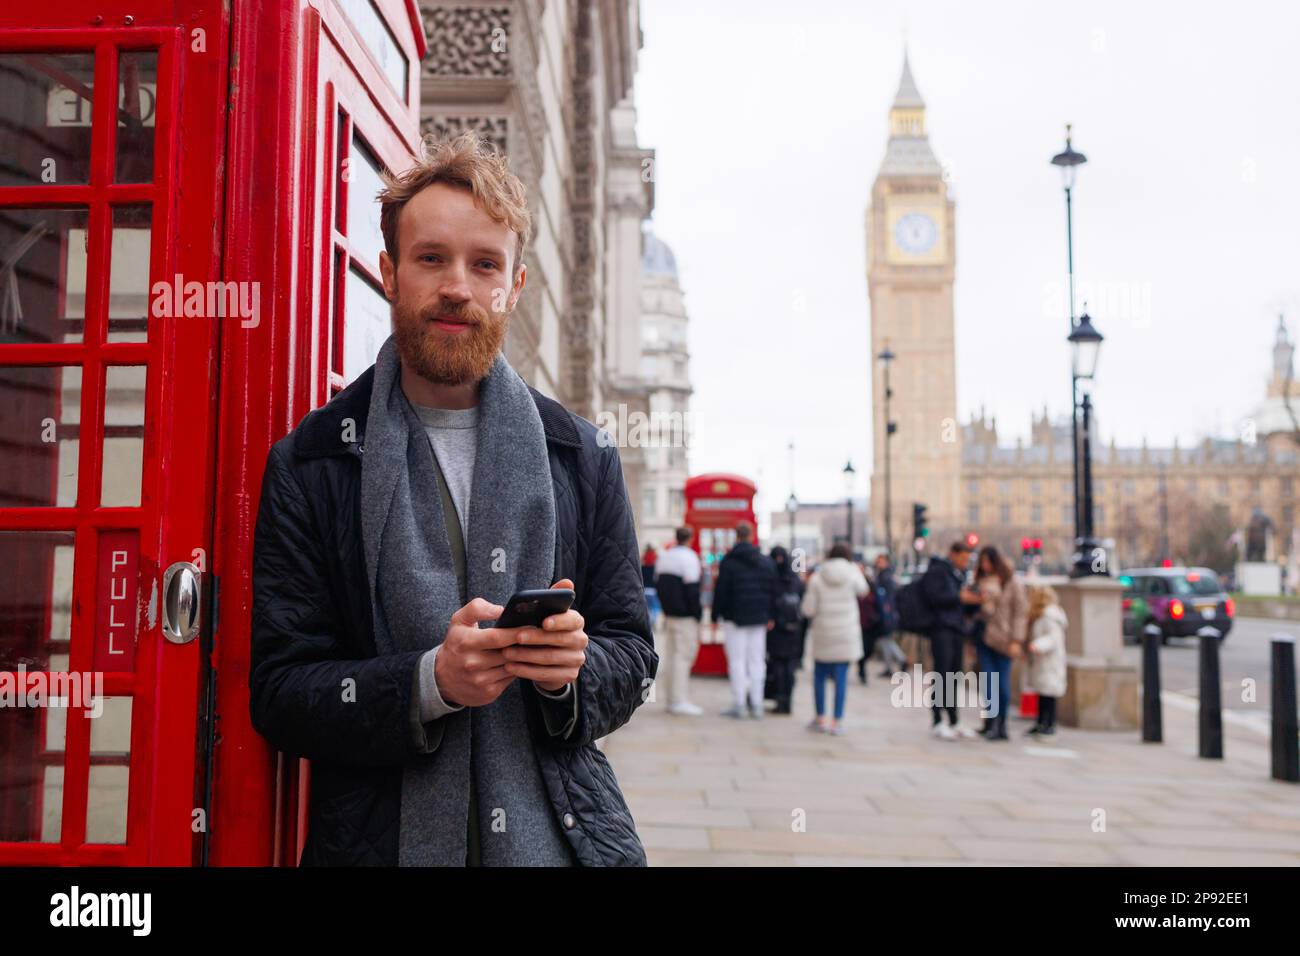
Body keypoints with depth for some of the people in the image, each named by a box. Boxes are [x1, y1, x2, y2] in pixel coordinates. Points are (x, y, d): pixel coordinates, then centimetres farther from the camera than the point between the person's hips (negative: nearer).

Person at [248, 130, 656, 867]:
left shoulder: (585, 459, 3)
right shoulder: (309, 465, -3)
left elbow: (633, 655, 6)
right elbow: (278, 693, -6)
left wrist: (575, 667, -16)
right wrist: (429, 682, -22)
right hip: (381, 839, -1)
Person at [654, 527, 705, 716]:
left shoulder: (663, 557, 15)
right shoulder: (689, 557, -10)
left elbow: (658, 584, 18)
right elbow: (692, 590, -15)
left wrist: (666, 609, 18)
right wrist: (698, 615, -11)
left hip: (669, 614, 8)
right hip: (685, 616, -8)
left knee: (670, 654, 11)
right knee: (684, 655, -8)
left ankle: (671, 700, 16)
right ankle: (680, 701, -11)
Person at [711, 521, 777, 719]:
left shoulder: (728, 561, -8)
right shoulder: (766, 561, 7)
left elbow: (721, 591, -9)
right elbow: (772, 590, 10)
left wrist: (715, 616, -1)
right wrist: (769, 616, 16)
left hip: (735, 617, -4)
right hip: (759, 618, 4)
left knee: (737, 661, -1)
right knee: (756, 661, 8)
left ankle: (738, 704, -1)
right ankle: (756, 704, 9)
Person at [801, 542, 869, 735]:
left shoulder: (817, 578, -7)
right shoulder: (852, 574, -7)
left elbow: (808, 609, -7)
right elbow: (862, 590, 15)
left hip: (823, 633, 0)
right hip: (847, 634, 0)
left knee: (819, 676, 13)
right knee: (841, 677, 2)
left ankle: (820, 718, 16)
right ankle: (837, 721, 3)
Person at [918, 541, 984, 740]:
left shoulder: (959, 574, 20)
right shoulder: (937, 571, -5)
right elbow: (931, 596, -17)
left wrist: (975, 600, 3)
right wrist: (959, 597, -16)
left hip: (956, 629, 8)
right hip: (941, 628, -8)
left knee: (954, 676, 10)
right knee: (942, 673, -10)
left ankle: (954, 722, 15)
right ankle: (936, 722, -5)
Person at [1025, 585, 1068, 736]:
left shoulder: (1050, 618, -16)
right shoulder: (1039, 617, 17)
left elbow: (1053, 638, -26)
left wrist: (1038, 645, -37)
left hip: (1049, 663, -10)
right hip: (1040, 663, 10)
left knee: (1048, 694, -6)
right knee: (1041, 694, 14)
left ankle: (1050, 725, -3)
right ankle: (1040, 722, 20)